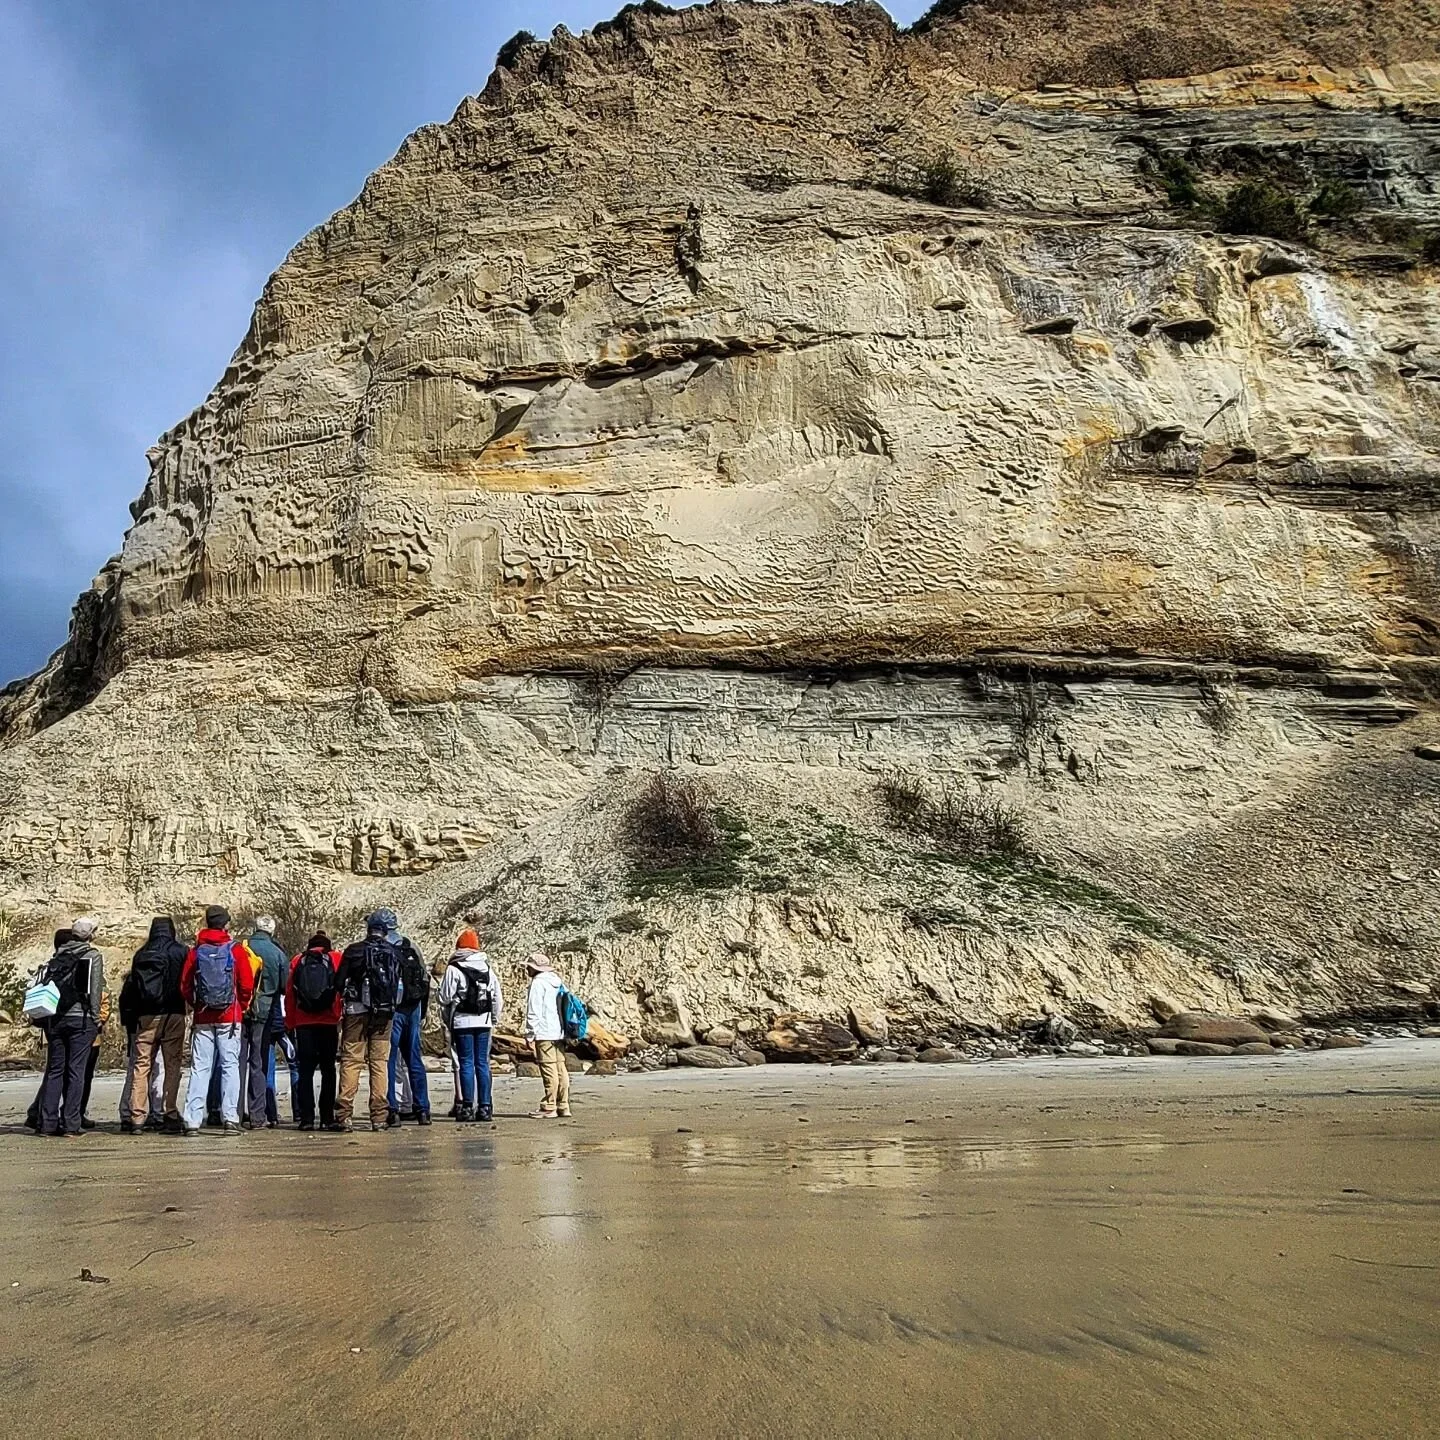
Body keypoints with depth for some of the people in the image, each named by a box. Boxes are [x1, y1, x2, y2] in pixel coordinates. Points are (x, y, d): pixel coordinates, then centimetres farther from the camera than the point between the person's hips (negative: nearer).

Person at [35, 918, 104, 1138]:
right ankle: (70, 1125, -2)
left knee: (54, 1070, 10)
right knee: (76, 1071, -1)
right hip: (81, 1018, -4)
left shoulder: (57, 955, 10)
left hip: (55, 1018, 4)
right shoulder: (93, 956, -3)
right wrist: (95, 1017, -2)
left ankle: (47, 1123, 8)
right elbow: (96, 989, -8)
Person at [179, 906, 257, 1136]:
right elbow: (247, 985, -4)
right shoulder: (237, 949, -3)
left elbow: (185, 985, 5)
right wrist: (242, 1007, 12)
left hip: (202, 1019, 2)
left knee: (199, 1068, 5)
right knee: (230, 1066, 1)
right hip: (230, 1017, -2)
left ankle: (192, 1120, 2)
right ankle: (230, 1118, -5)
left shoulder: (196, 950, 4)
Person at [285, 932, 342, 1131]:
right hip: (329, 1023, -1)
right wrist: (342, 1017, 4)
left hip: (303, 1023, 1)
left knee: (305, 1071, 5)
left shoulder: (297, 961, 8)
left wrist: (290, 1024, 11)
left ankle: (306, 1118, 2)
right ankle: (328, 1117, 3)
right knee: (328, 1070, 6)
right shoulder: (336, 958, 5)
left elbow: (289, 994, 6)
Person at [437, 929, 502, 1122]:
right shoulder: (488, 969, 9)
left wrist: (448, 1020, 11)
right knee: (483, 1063, 6)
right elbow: (498, 998, 11)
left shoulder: (453, 969, -6)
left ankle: (468, 1107, -1)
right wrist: (494, 1019, 21)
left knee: (466, 1064, 0)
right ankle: (485, 1107, 6)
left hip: (462, 1022, -4)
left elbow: (445, 998, -5)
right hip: (484, 1022, 4)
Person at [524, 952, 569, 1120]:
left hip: (544, 1033, -9)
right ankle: (563, 1106, 12)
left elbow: (534, 1011, -12)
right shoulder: (557, 982, 17)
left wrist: (530, 1034, -8)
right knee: (560, 1069, 9)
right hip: (559, 1032, 9)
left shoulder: (538, 983, -8)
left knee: (549, 1070, -8)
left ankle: (549, 1108, -7)